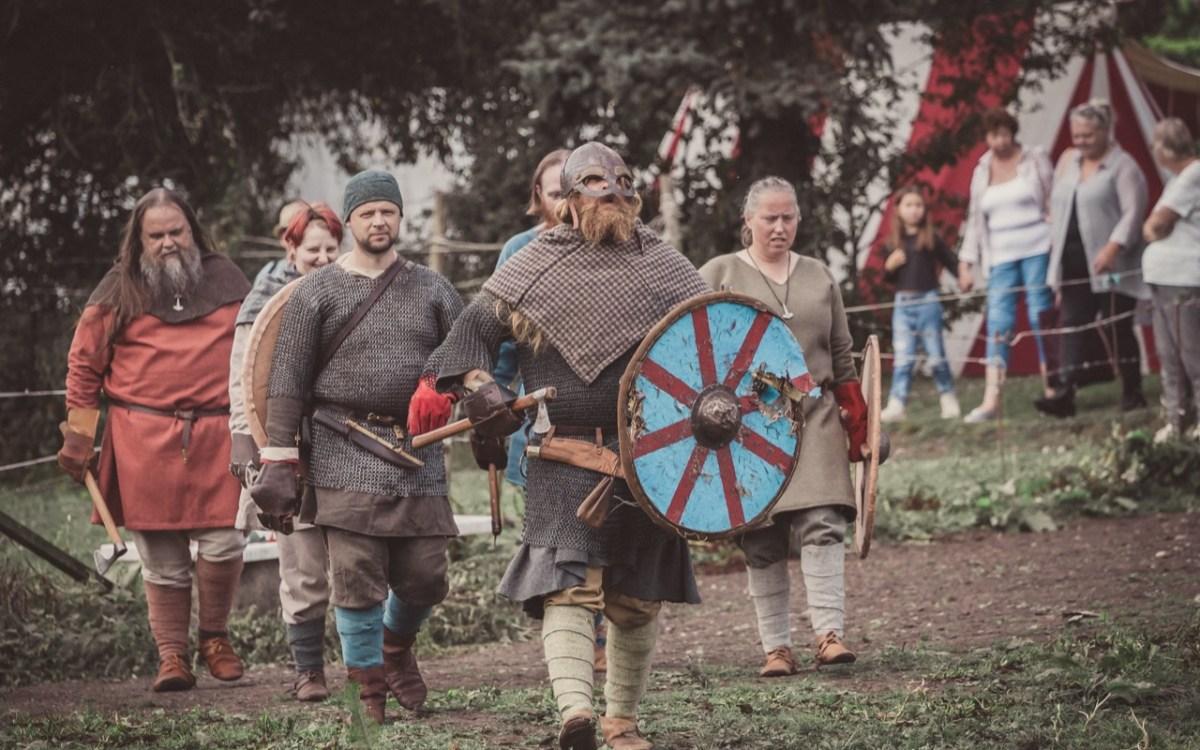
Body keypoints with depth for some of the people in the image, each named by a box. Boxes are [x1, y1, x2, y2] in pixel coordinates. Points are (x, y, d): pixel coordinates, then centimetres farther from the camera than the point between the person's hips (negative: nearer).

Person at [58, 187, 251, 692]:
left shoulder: (225, 280, 12)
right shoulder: (119, 292, 7)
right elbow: (84, 366, 8)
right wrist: (78, 439, 3)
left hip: (217, 435, 1)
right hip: (144, 442, -1)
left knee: (224, 544, -9)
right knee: (162, 559, 0)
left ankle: (215, 637, 14)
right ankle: (172, 656, 10)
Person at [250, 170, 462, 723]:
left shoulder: (430, 288, 13)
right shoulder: (317, 292, 4)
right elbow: (287, 382, 0)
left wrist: (439, 382, -12)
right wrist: (278, 462, -7)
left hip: (416, 452, 3)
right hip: (344, 454, -3)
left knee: (424, 580, 3)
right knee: (357, 579, -7)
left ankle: (396, 645, 34)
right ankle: (368, 689, 6)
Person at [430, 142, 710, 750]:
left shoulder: (664, 265, 10)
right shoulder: (534, 267, 6)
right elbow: (472, 328, 9)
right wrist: (481, 389, -9)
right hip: (563, 458, -3)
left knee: (637, 598, 9)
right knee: (568, 585, -17)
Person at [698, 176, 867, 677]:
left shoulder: (819, 277, 15)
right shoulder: (718, 275, 6)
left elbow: (842, 355, 18)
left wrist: (856, 419, 12)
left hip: (814, 417, 2)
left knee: (822, 524, -11)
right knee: (762, 542, 0)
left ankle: (829, 632, -15)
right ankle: (776, 647, 5)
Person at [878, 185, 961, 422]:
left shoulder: (931, 239, 0)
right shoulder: (892, 243, 7)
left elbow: (952, 262, -1)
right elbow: (887, 279, 15)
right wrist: (889, 266, -6)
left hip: (928, 302, -2)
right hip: (903, 304, 2)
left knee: (936, 354, 5)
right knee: (903, 357, 0)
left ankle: (948, 398, 18)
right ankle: (896, 405, -4)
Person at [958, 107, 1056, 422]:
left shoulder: (1035, 159, 3)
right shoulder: (982, 171, 14)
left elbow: (1054, 202, 1)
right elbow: (975, 219, 16)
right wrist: (967, 262, 10)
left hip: (1037, 250, -3)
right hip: (1001, 256, 3)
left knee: (1041, 316, -5)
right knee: (998, 323, -5)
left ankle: (1053, 391, 0)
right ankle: (991, 401, -12)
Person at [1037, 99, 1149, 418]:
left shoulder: (1122, 165, -7)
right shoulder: (1067, 160, 14)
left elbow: (1133, 211, -17)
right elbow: (1056, 204, 21)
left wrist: (1112, 248, -28)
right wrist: (1057, 250, 16)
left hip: (1109, 266, -6)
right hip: (1073, 263, 6)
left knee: (1116, 328, 0)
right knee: (1073, 325, -1)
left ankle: (1132, 392, 12)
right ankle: (1065, 393, -8)